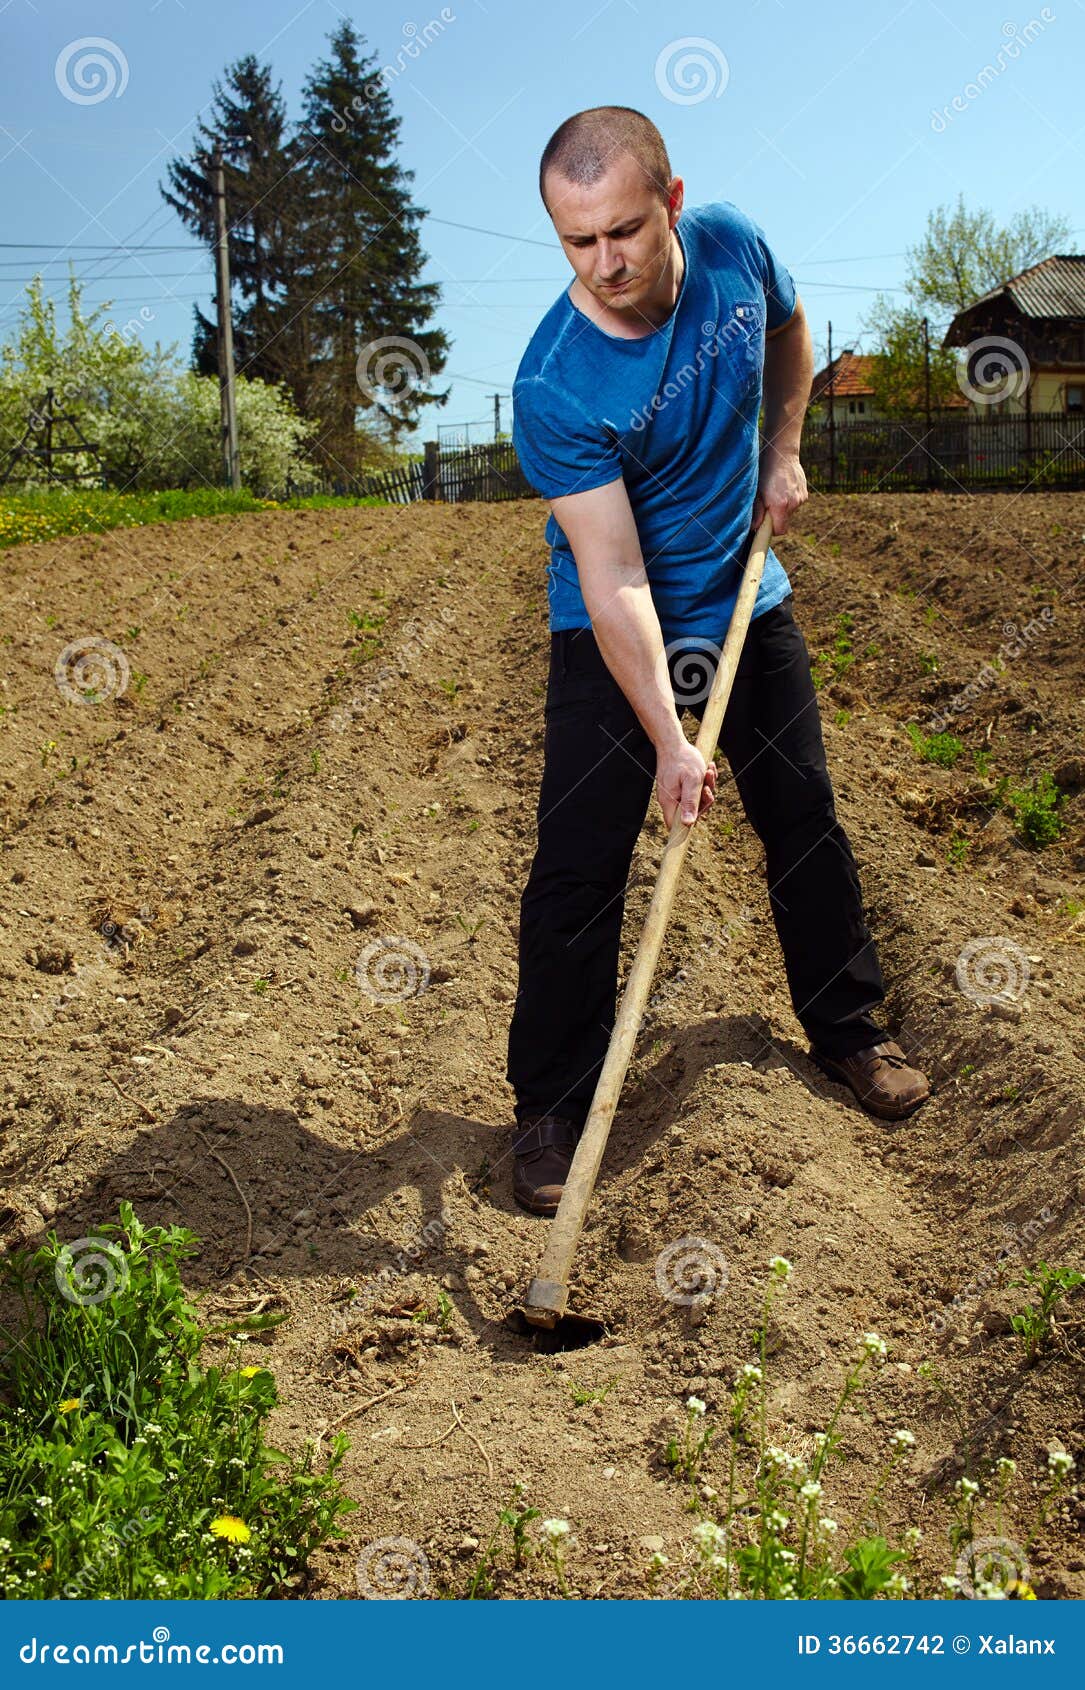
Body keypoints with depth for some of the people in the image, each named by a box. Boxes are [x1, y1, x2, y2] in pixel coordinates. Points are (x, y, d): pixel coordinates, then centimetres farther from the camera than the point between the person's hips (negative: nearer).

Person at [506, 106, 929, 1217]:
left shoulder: (733, 247, -13)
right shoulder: (553, 388, -28)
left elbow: (790, 333, 13)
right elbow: (614, 579, -30)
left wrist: (781, 451, 4)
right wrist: (668, 739, -34)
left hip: (749, 604, 5)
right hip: (616, 636, -5)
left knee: (806, 821, 12)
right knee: (579, 865, -8)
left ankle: (846, 1027, 33)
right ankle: (551, 1106, 7)